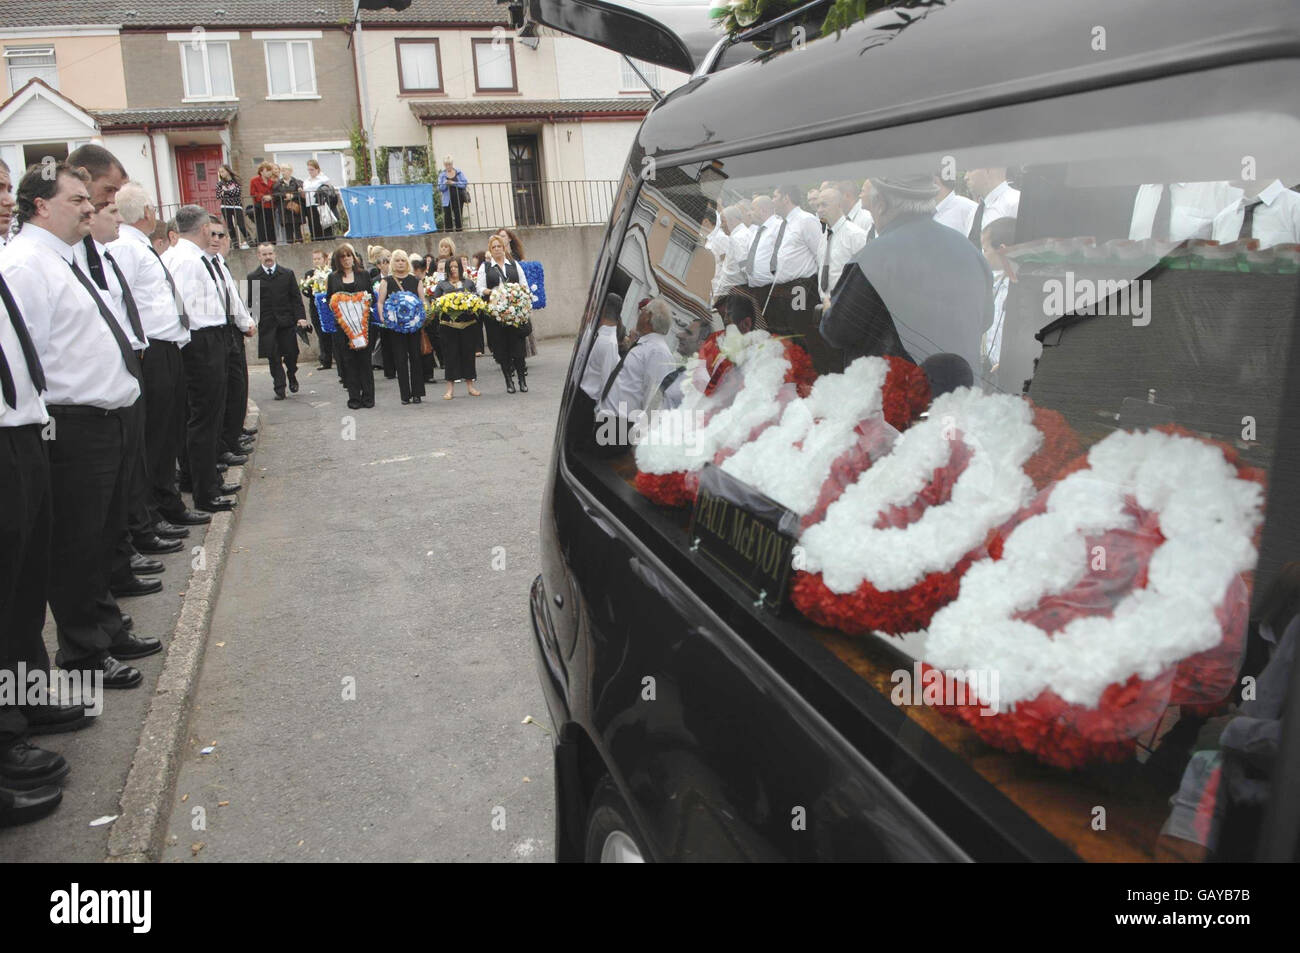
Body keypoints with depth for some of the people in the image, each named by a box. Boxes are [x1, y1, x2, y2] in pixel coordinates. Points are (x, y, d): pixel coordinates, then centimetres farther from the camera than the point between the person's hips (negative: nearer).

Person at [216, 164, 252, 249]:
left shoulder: (235, 181, 1)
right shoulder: (220, 183, 5)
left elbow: (238, 191, -14)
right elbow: (218, 196, -1)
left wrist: (225, 192, -12)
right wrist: (231, 192, -14)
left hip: (236, 206, -2)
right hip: (225, 207, 3)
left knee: (241, 225, -10)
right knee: (230, 226, 4)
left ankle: (249, 241, 4)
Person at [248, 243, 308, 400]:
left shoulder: (287, 274, 8)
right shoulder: (253, 277, 5)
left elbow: (296, 297, 6)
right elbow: (250, 301, 4)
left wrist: (301, 317, -6)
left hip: (287, 322, 1)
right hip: (267, 324, 0)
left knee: (291, 354, 1)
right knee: (273, 358, 0)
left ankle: (292, 376, 30)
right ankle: (279, 389, 6)